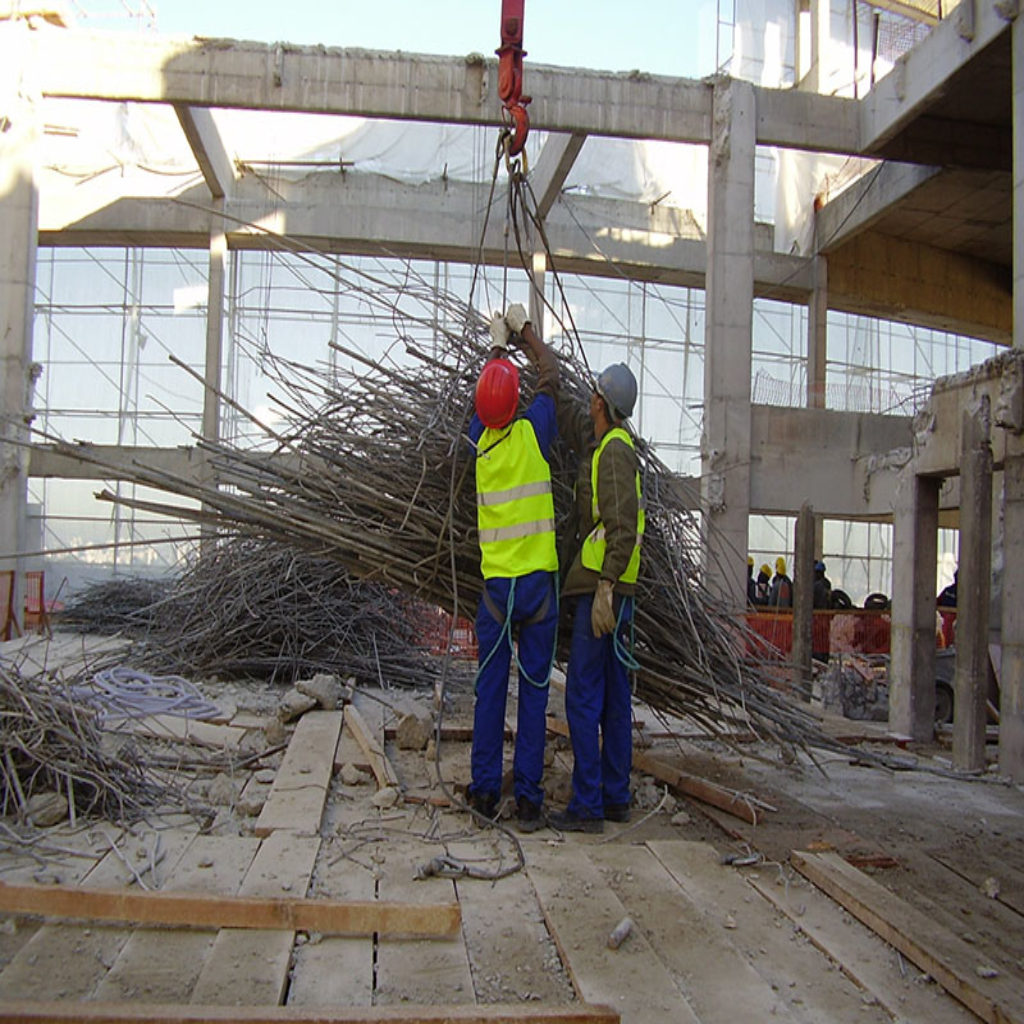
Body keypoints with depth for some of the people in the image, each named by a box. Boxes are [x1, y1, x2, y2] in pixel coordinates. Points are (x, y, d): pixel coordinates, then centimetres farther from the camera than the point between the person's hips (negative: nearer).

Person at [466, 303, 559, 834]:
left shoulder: (480, 439, 2)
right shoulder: (531, 432, -6)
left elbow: (482, 403, 24)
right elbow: (551, 373, 11)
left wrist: (497, 346, 36)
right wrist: (524, 327, 25)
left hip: (496, 585, 2)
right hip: (539, 581, -2)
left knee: (490, 689, 9)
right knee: (534, 691, 2)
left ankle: (485, 790, 14)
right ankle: (528, 799, 5)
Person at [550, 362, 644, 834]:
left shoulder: (615, 451, -12)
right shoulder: (601, 441, 17)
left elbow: (623, 527, -21)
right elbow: (562, 411, 30)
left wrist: (605, 587, -25)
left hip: (601, 587, -10)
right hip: (610, 588, 10)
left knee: (583, 696, -8)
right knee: (614, 697, 12)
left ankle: (587, 805, -4)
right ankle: (615, 796, 19)